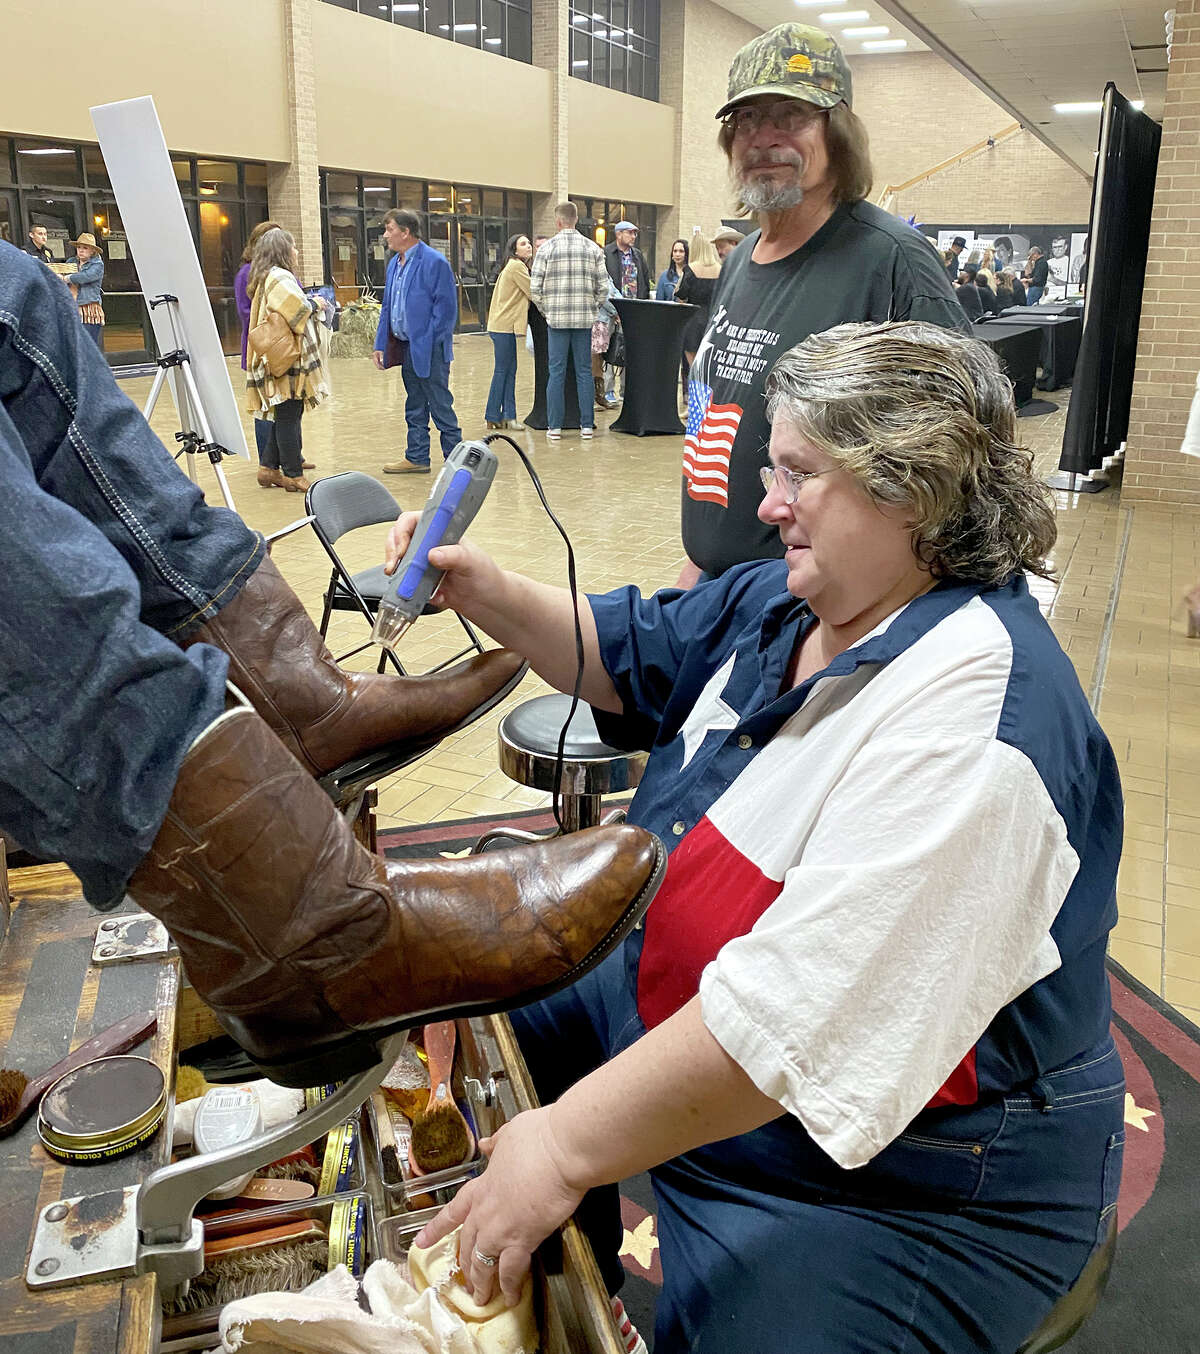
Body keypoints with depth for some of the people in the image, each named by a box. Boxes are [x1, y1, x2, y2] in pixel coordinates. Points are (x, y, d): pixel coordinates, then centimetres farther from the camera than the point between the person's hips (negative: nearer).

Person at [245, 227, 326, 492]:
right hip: (287, 359, -10)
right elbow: (299, 309, -22)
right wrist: (316, 304, -3)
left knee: (280, 416, 14)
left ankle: (269, 468, 17)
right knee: (289, 417, -6)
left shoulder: (263, 279, 19)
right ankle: (294, 476, -2)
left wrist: (311, 304, 11)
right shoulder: (280, 277, -12)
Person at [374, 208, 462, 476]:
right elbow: (387, 307, 19)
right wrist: (381, 344, 11)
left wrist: (427, 344, -18)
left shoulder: (434, 262, -12)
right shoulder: (395, 263, 14)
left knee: (440, 406, -3)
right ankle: (417, 457, 22)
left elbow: (445, 307, -15)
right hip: (406, 348, 8)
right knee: (414, 407, 14)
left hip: (429, 350, -8)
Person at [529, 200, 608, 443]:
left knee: (556, 372, 3)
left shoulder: (547, 248, -3)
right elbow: (603, 287, 1)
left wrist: (545, 311, 9)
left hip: (556, 318, -1)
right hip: (585, 318, 2)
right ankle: (587, 425, 9)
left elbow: (535, 288, -5)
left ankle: (554, 426, 4)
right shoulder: (593, 248, 3)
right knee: (584, 371, 7)